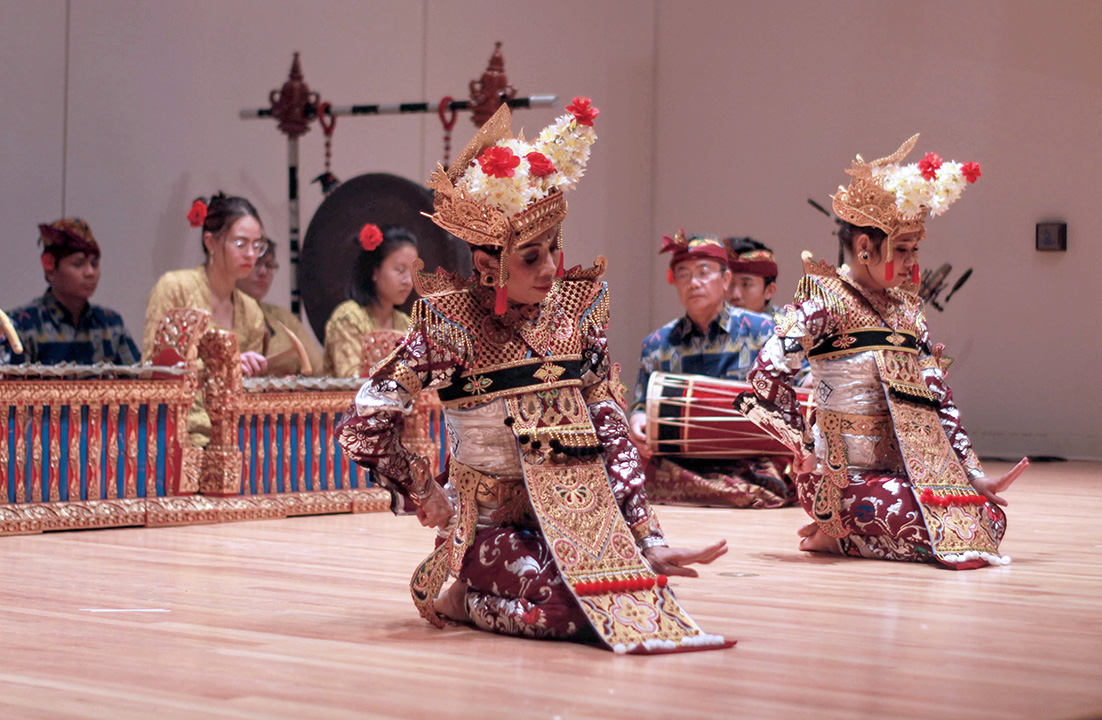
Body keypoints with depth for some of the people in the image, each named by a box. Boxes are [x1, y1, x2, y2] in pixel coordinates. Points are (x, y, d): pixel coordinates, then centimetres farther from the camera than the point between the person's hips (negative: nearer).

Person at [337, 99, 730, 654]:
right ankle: (457, 594, 1)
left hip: (572, 509, 5)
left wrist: (649, 539, -7)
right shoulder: (453, 322, -13)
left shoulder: (576, 308, 0)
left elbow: (610, 430, 0)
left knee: (638, 586, -18)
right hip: (490, 521, -5)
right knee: (568, 604, -28)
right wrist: (428, 497, -6)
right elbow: (363, 427, -15)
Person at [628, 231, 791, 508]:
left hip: (750, 465, -3)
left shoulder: (762, 331, 10)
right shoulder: (657, 344, 17)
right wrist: (638, 421, -8)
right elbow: (643, 405, 16)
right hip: (678, 469, 3)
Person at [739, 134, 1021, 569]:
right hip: (846, 474, -8)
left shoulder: (906, 308, 13)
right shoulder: (824, 302, -9)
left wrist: (974, 474, 8)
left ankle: (842, 531, 5)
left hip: (907, 470, 8)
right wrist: (807, 452, -22)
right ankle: (834, 532, -1)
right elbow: (768, 375, -20)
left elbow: (938, 399, 14)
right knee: (941, 533, -23)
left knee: (990, 520, -5)